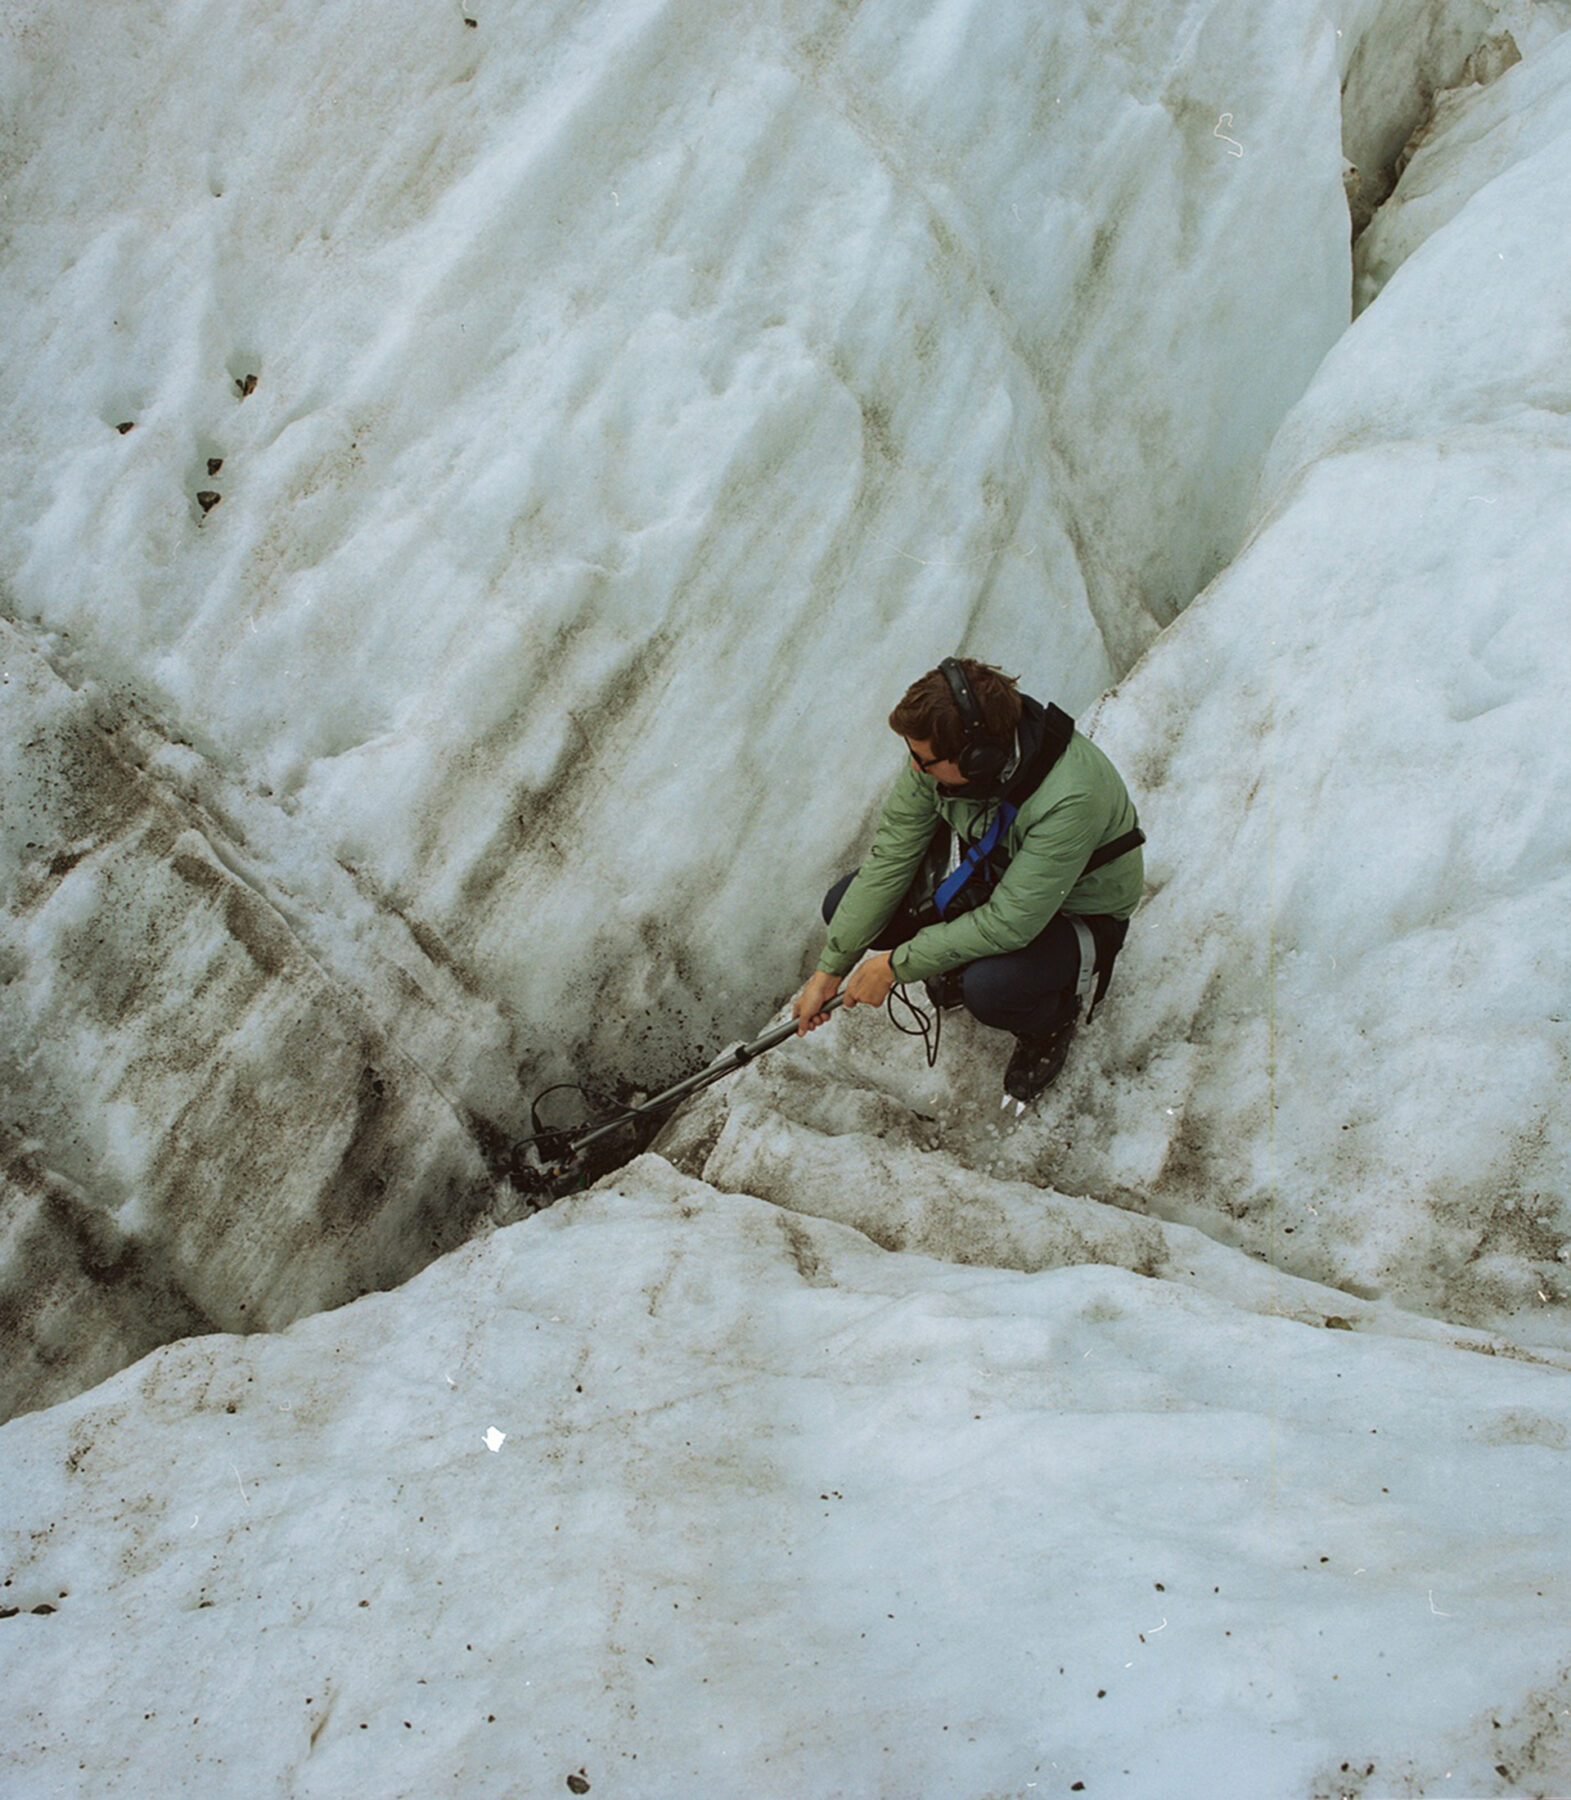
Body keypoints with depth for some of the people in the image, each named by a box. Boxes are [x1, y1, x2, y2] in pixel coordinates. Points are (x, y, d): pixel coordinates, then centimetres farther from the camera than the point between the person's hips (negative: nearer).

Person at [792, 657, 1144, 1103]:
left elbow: (1010, 923, -34)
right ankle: (963, 953, 15)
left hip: (1078, 911, -5)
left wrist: (895, 966, -26)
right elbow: (889, 859, -14)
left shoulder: (1069, 798, -40)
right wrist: (829, 970, -12)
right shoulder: (941, 750, -23)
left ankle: (1054, 1017, 2)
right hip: (990, 869, 6)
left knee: (988, 990, -35)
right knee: (844, 906, -11)